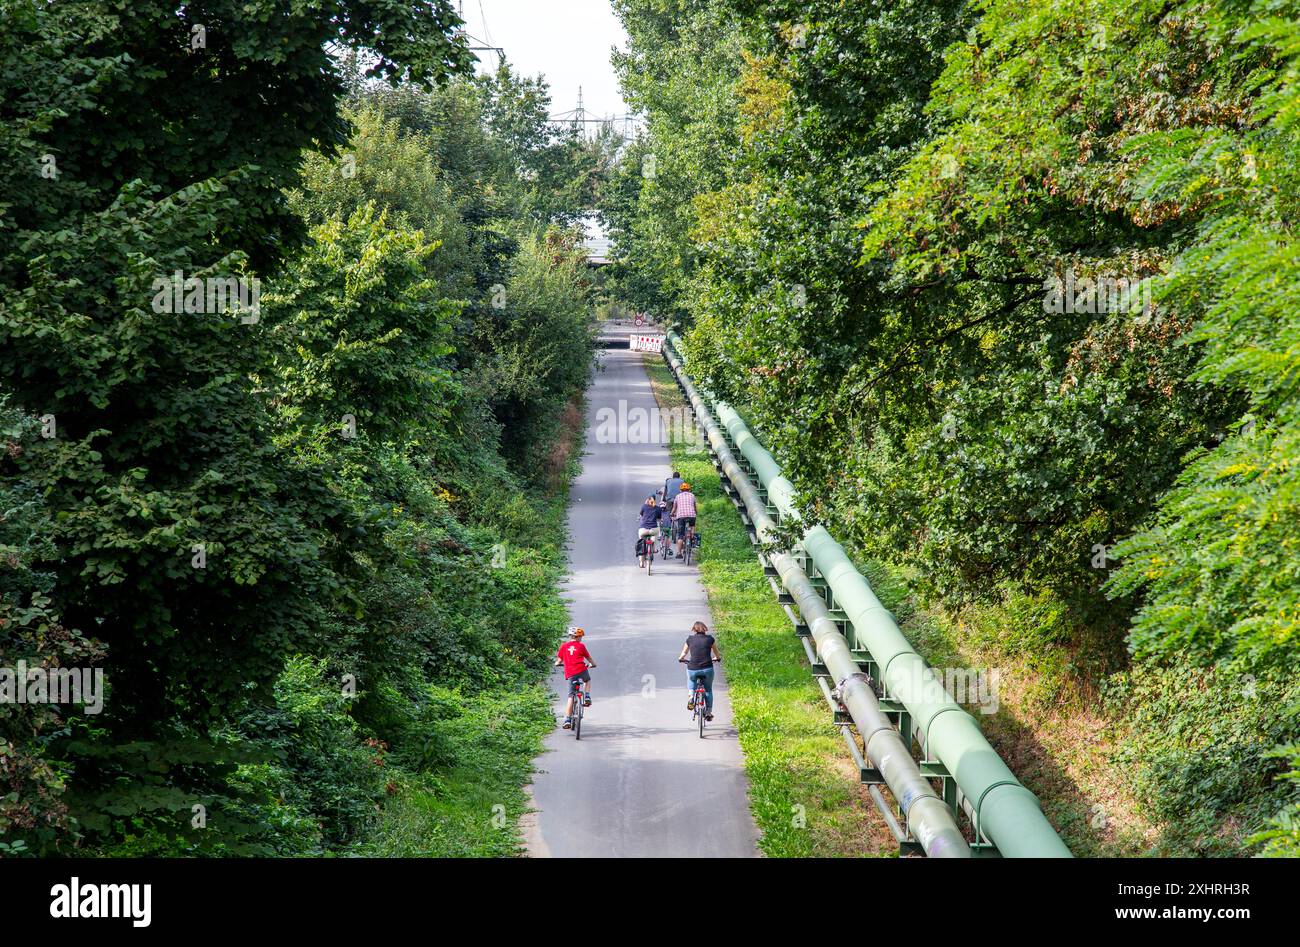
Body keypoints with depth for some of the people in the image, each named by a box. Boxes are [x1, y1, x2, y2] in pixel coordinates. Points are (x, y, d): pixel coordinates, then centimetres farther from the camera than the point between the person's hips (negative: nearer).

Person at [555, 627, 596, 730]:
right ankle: (587, 697, 12)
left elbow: (559, 660, 11)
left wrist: (557, 663, 35)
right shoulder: (581, 646, 6)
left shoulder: (564, 646, 8)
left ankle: (567, 720, -6)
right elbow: (588, 658, 17)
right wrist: (592, 664, 38)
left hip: (570, 673, 1)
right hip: (581, 670, -1)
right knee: (588, 680, 35)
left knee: (571, 696, 3)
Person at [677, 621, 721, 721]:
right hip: (707, 669, 0)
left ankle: (690, 697, 13)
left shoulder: (690, 639, 4)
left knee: (691, 681, 35)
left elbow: (683, 653, 17)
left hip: (692, 670, 0)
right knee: (708, 690, 24)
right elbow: (716, 654, 19)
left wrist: (681, 658, 40)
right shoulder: (710, 639, 4)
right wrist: (718, 658, 42)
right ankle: (708, 713, 23)